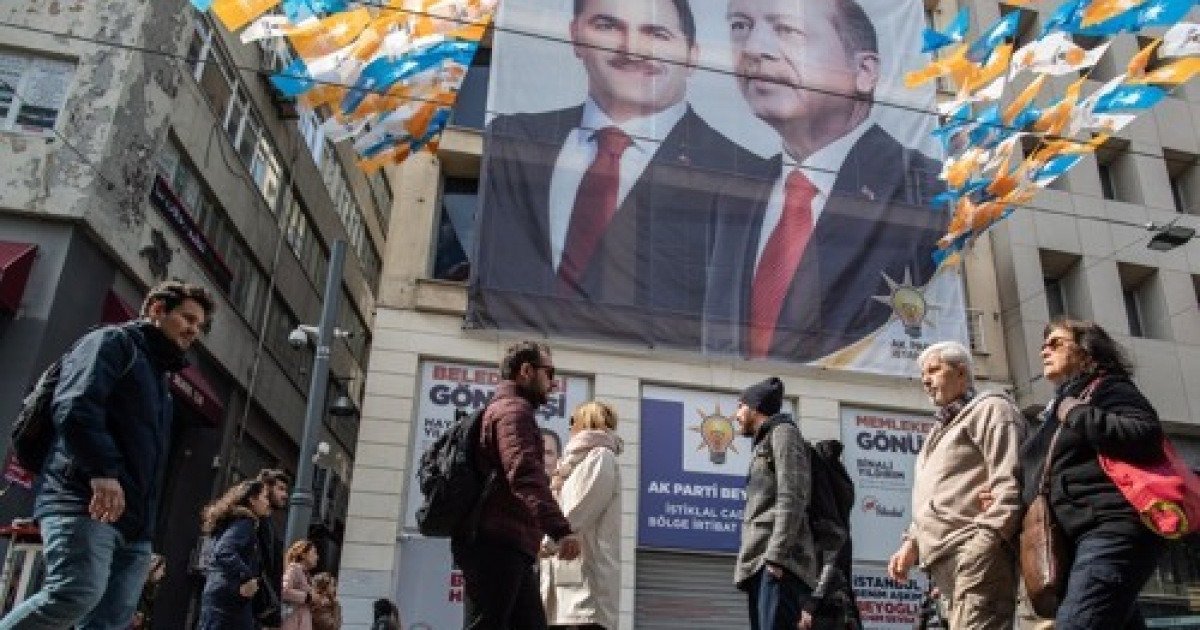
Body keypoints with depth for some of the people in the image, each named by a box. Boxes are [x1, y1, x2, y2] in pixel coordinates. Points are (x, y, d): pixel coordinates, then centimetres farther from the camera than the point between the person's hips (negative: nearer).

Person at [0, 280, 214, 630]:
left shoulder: (159, 375, 32)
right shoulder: (113, 341, 5)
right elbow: (74, 406, -14)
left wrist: (146, 523, 17)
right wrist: (103, 471, -25)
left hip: (135, 521, 8)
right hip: (86, 502, -8)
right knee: (78, 594, -24)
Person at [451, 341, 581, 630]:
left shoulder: (501, 408, 28)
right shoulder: (514, 408, -6)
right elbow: (525, 473, -24)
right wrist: (560, 529, -33)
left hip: (506, 547, 11)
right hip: (497, 545, -11)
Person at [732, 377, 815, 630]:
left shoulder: (782, 432, 3)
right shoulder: (764, 443, 29)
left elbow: (791, 498, -11)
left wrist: (776, 555, -19)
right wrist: (748, 561, 13)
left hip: (778, 562, -9)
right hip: (761, 563, 9)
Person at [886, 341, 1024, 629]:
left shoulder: (990, 408, 4)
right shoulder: (942, 429, 31)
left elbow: (1009, 482, -11)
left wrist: (986, 539, -21)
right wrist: (913, 541, 14)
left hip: (978, 554, -9)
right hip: (946, 562, 9)